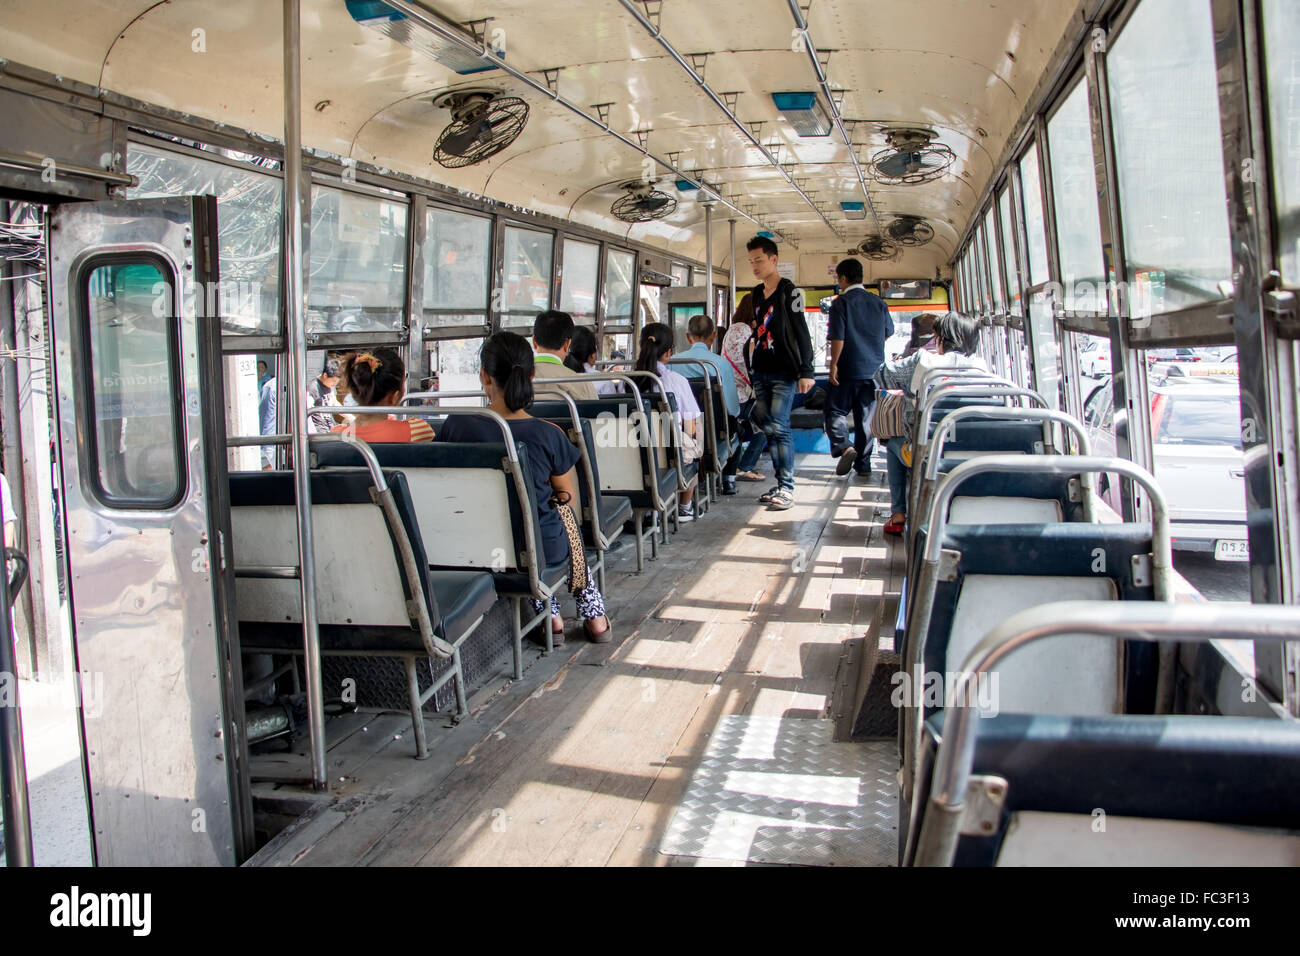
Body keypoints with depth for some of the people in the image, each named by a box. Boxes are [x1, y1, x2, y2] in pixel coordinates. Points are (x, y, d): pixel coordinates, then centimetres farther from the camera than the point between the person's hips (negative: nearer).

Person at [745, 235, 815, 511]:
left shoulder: (789, 291, -6)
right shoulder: (756, 293, 16)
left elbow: (802, 333, -10)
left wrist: (806, 371, -16)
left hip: (784, 373, -7)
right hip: (761, 371, 7)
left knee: (779, 427, -12)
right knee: (768, 428, 6)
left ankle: (788, 489, -9)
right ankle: (780, 483, 13)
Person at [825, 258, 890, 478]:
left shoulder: (841, 302, -8)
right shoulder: (879, 303, 8)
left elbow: (838, 338, -15)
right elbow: (888, 333, 18)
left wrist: (834, 363, -9)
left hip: (849, 369, -5)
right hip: (874, 369, 5)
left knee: (836, 411, 6)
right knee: (866, 417, 10)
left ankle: (844, 447, -17)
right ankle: (863, 464, 11)